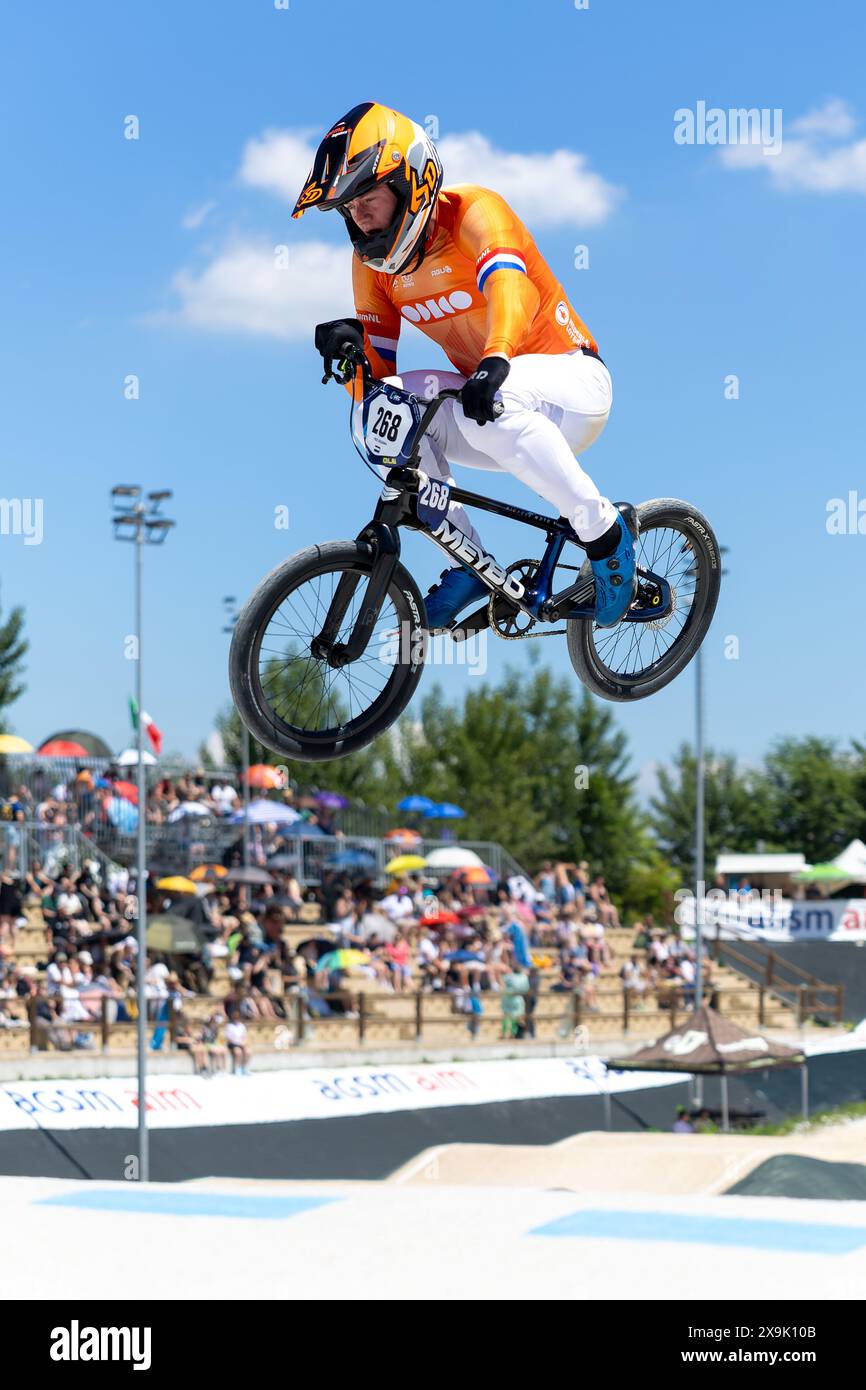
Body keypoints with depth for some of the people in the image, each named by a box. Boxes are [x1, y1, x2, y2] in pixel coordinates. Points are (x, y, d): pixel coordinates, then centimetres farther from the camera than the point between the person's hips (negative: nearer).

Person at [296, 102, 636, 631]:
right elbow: (377, 372, -1)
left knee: (489, 409, -38)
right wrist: (349, 343, -24)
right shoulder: (374, 261, 2)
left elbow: (510, 285, -39)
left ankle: (606, 532, -20)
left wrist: (496, 360, -58)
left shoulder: (472, 211, -18)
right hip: (482, 391, 6)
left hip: (572, 383, -6)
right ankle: (467, 566, -11)